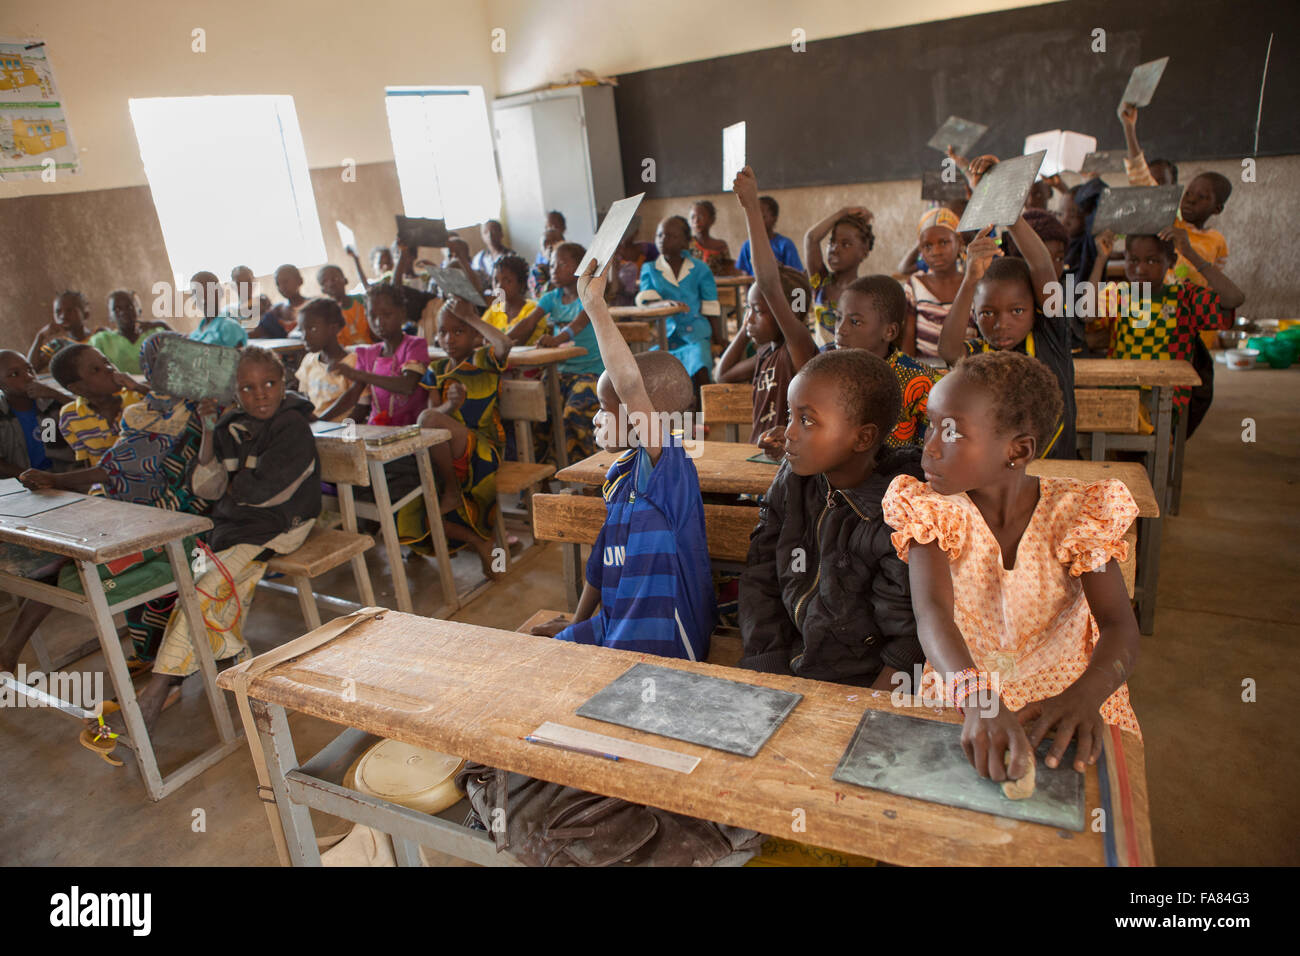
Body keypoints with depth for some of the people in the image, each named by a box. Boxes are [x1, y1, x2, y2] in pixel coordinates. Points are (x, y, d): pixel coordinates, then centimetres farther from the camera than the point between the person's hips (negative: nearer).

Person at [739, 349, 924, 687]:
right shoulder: (792, 480, -1)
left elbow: (911, 645, -12)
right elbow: (760, 579, 2)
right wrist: (768, 673, -6)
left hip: (859, 685, -4)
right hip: (785, 668, 4)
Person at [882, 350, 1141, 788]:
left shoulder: (1075, 512, -6)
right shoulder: (932, 512, -8)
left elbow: (1119, 625, -13)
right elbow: (933, 613, -23)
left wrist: (1084, 695, -35)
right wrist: (978, 701, -42)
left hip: (1063, 704, 1)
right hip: (959, 705, -1)